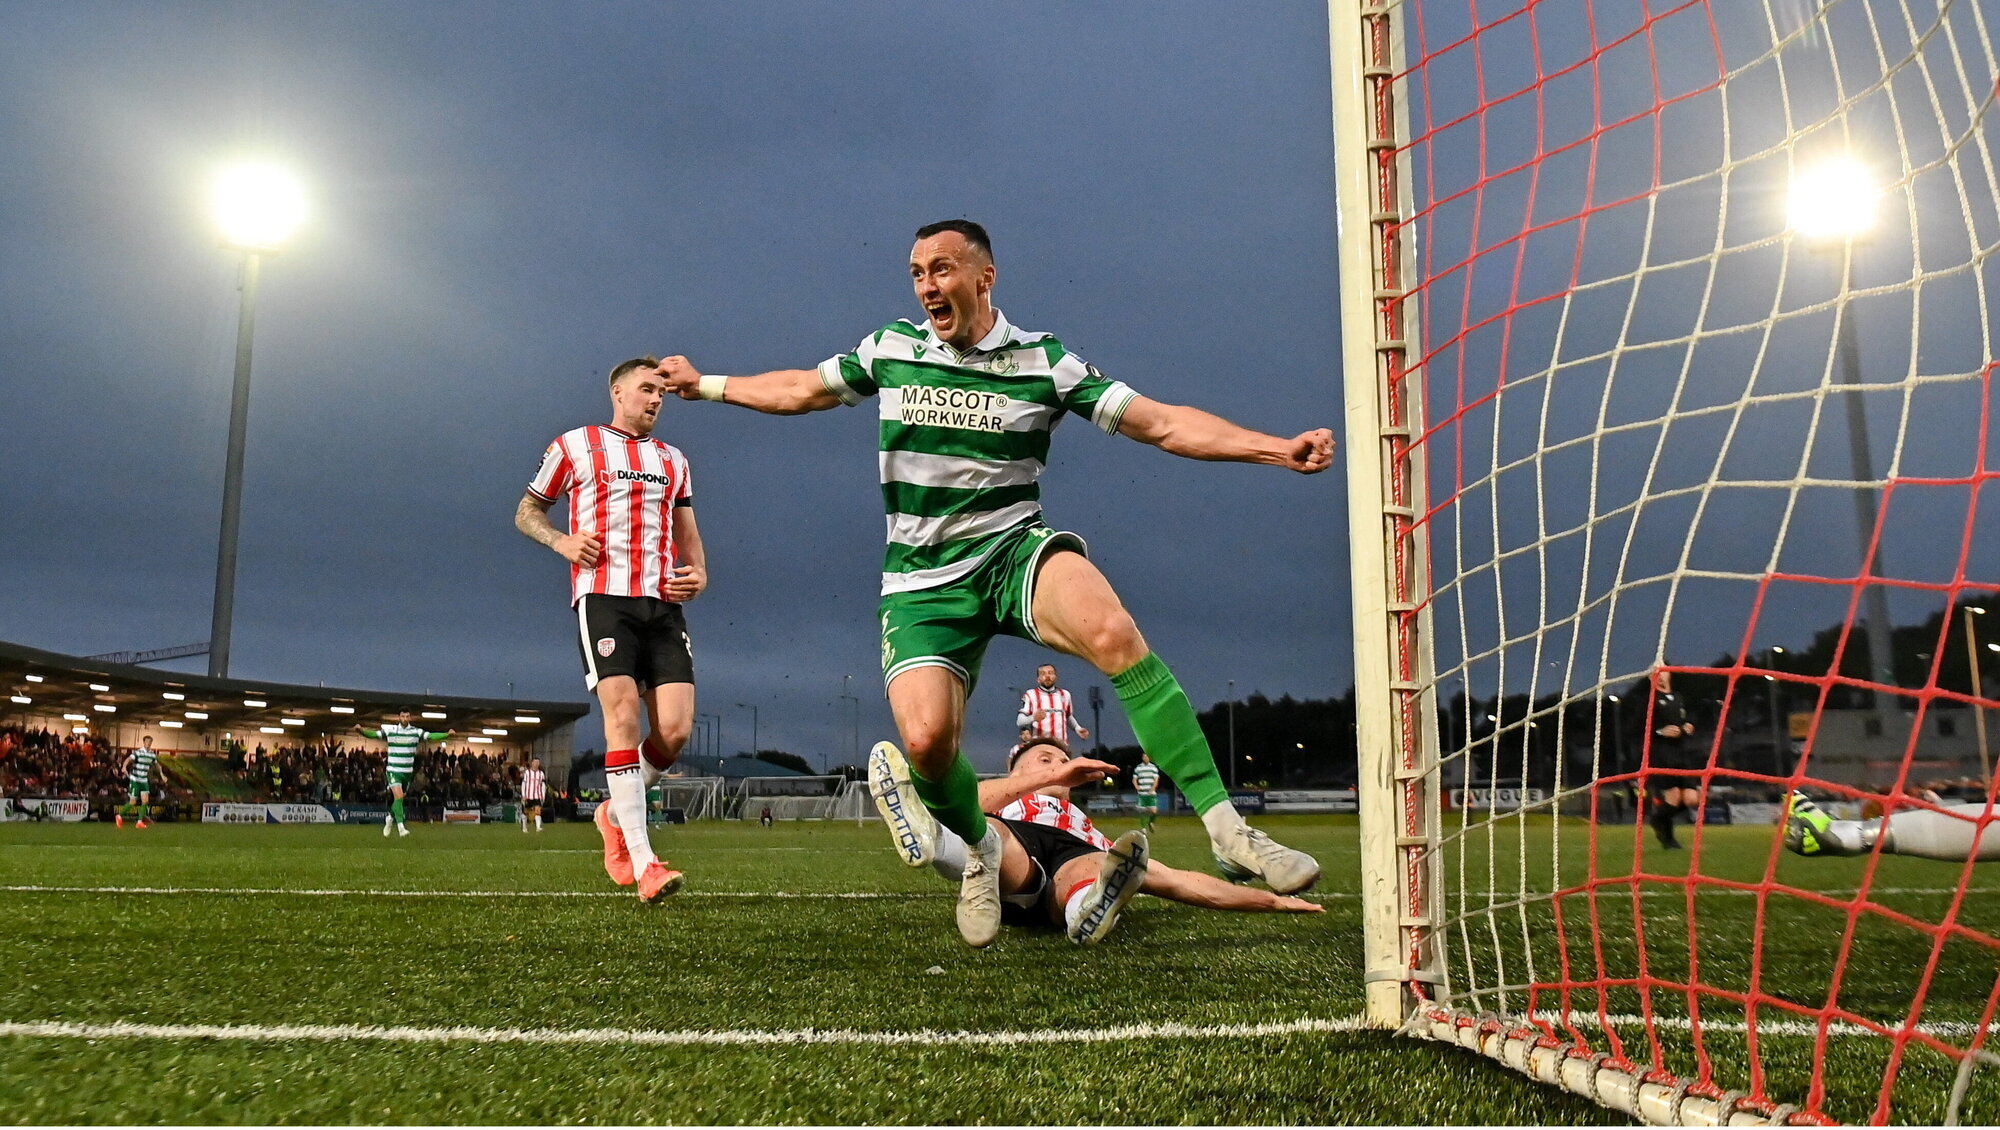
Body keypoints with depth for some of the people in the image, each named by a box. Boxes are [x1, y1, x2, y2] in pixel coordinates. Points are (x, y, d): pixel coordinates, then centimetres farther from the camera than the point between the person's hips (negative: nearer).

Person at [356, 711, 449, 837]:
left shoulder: (416, 732, -2)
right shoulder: (390, 730, -3)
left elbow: (431, 736, -13)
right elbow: (373, 734, -9)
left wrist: (447, 734, -28)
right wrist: (361, 730, -28)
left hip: (408, 771, 3)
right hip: (393, 770, -3)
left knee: (399, 799, 14)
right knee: (398, 796, -18)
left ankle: (390, 818, 42)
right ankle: (401, 827, -19)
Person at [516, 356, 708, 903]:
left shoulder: (672, 459, 25)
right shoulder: (574, 446, 12)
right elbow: (526, 512, 16)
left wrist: (698, 571, 6)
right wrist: (563, 541, -5)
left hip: (663, 602, 4)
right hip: (603, 596, -4)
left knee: (676, 728, -9)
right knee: (623, 714, -19)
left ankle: (616, 814, 19)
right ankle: (642, 863, -20)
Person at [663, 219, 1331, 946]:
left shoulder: (1043, 360, -2)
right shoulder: (889, 348, 5)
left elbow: (1164, 424, -5)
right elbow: (802, 389, 22)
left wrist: (1278, 448, -15)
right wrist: (704, 384, 28)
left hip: (1015, 552, -1)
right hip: (922, 580, 2)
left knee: (1114, 632, -34)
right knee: (925, 738, -21)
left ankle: (1226, 826, -28)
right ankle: (981, 850, 14)